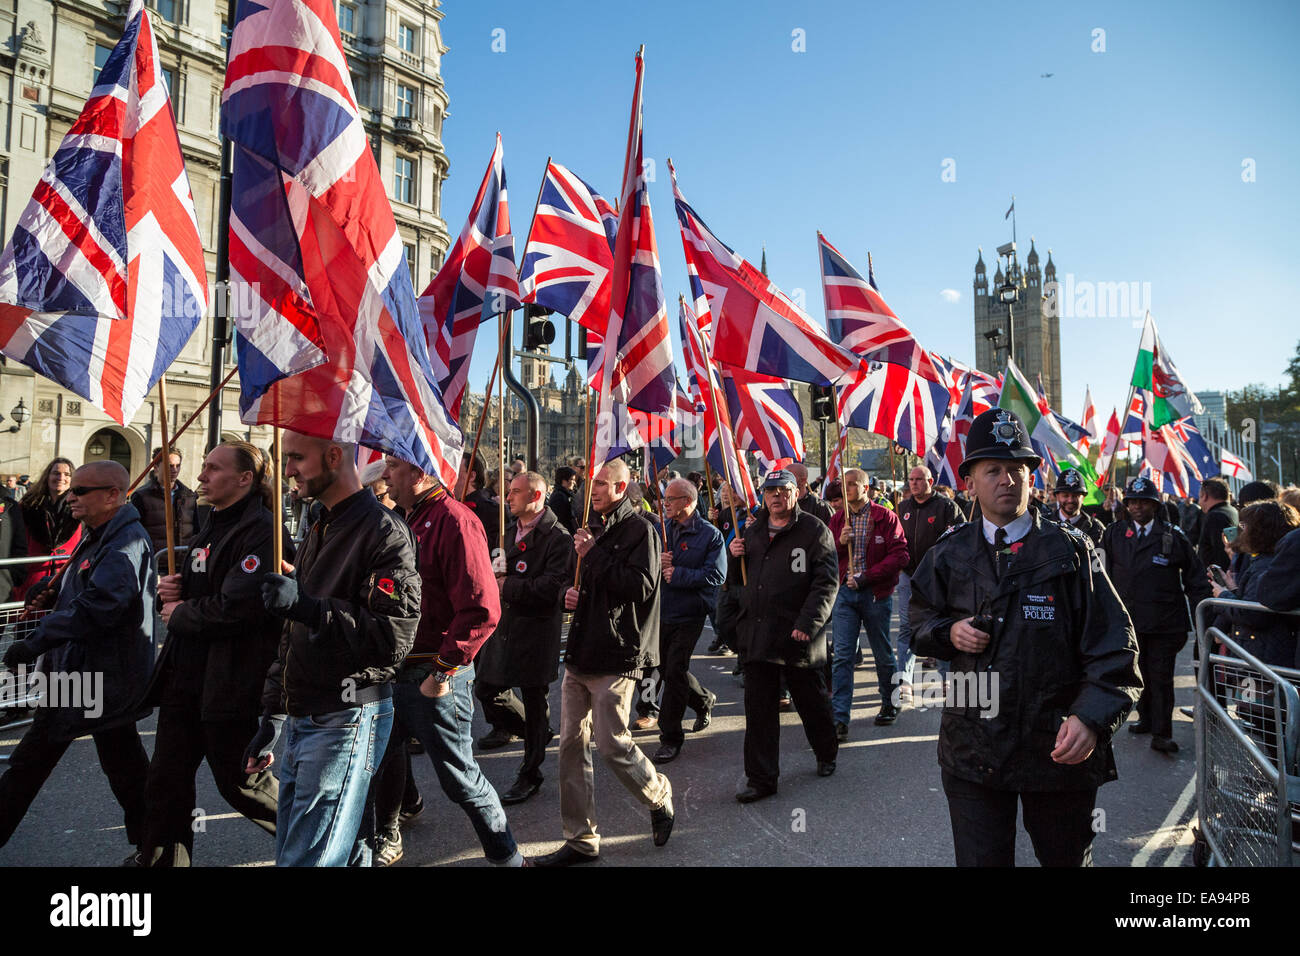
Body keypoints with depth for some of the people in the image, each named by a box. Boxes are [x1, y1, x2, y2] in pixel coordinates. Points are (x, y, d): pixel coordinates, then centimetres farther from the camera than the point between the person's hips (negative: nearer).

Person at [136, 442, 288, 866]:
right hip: (185, 674, 9)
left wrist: (181, 614, -10)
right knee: (166, 781, 16)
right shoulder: (212, 525, 13)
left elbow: (237, 608, -27)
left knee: (240, 783, 6)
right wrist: (175, 588, 1)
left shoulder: (261, 530, -18)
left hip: (229, 684, -9)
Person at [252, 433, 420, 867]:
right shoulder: (319, 531, 15)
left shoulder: (384, 532, -14)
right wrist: (271, 717, 20)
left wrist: (308, 606, -27)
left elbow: (393, 639, -23)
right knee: (289, 851, 17)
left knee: (309, 860, -3)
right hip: (301, 723, 9)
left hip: (346, 723, -9)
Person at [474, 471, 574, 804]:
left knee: (535, 701, 6)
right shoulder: (512, 531, 12)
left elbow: (550, 588, -23)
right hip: (505, 625, 8)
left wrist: (507, 585, -16)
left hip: (537, 630, -8)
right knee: (487, 689, 11)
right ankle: (537, 734, 34)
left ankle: (530, 775, 22)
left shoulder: (557, 538, -15)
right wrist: (499, 576, 2)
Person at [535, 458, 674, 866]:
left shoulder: (639, 530, -8)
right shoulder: (595, 530, 18)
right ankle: (581, 840, 18)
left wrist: (594, 555, -17)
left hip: (616, 656, -8)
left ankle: (660, 798, 24)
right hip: (581, 654, 8)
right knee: (572, 745, 7)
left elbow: (641, 586, -20)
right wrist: (571, 595, 7)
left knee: (612, 742, -5)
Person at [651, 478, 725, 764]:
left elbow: (716, 575, -16)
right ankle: (704, 700, 43)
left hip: (688, 615, -6)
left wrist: (678, 574, -19)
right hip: (660, 612, 6)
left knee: (674, 673, -6)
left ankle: (671, 738, 7)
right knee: (667, 670, 15)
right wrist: (655, 562, -13)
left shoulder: (710, 534, -8)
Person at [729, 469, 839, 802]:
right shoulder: (752, 532, 13)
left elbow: (826, 583, -10)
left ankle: (827, 754, 40)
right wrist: (735, 558, 2)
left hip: (798, 637, -4)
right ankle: (761, 778, 15)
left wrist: (807, 624, -20)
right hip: (757, 636, 4)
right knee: (759, 709, 5)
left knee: (812, 703, 14)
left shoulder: (814, 530, -4)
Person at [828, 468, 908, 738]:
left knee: (883, 653, 13)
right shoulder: (837, 520, 10)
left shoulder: (886, 517, -3)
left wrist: (865, 577, -16)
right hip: (844, 592, 3)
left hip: (876, 593, -2)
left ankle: (889, 704, 35)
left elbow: (900, 555, -10)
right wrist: (840, 542, -9)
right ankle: (839, 718, -5)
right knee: (842, 655, -5)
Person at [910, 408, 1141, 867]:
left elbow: (1112, 644, -8)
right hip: (972, 753, 1)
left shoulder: (1070, 550, -5)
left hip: (1058, 749, -1)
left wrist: (1093, 718, -22)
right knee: (979, 860, 9)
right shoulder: (949, 555, 3)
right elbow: (921, 617, 16)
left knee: (1067, 858, 20)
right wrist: (948, 631, -7)